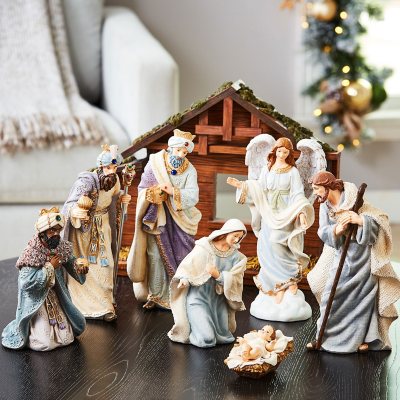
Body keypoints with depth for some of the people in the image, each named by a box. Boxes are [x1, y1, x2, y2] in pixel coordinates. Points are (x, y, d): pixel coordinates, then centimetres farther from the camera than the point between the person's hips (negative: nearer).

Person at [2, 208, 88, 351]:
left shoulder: (62, 248, -7)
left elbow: (71, 262, 6)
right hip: (35, 301, -6)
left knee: (66, 338, 5)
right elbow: (27, 282, -30)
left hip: (55, 299, 6)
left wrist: (80, 266, -19)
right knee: (45, 343, -13)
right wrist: (50, 267, -27)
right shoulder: (32, 253, -24)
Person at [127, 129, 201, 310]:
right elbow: (143, 189, 1)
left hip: (179, 219, 1)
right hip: (156, 217, -1)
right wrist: (157, 191, -19)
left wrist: (173, 192, -26)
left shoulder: (189, 170, -1)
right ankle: (155, 294, 5)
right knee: (155, 254, -3)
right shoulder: (155, 163, -2)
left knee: (180, 255, -2)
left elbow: (193, 196, -12)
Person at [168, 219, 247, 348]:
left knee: (224, 338, 2)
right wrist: (184, 279, -26)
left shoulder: (237, 257, 0)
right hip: (198, 297, -4)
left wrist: (218, 275, -24)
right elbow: (186, 267, -7)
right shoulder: (203, 248, -10)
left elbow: (235, 282, -8)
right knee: (207, 340, -15)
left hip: (218, 300, 5)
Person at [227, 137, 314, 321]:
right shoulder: (267, 169, 14)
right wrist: (240, 185, -5)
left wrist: (302, 212, -18)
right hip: (269, 215, 4)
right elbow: (258, 190, 9)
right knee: (268, 250, -3)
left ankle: (288, 284, -6)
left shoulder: (293, 171, 5)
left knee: (276, 246, -16)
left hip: (285, 216, -4)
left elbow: (298, 195, -3)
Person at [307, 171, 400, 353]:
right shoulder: (325, 206, 3)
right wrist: (337, 230, -25)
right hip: (341, 257, 5)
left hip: (362, 257, -5)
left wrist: (360, 220, -30)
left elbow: (380, 219, -14)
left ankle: (364, 337, 13)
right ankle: (324, 336, 13)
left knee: (363, 296, 0)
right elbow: (323, 232, -5)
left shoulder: (354, 202, -13)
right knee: (331, 297, 4)